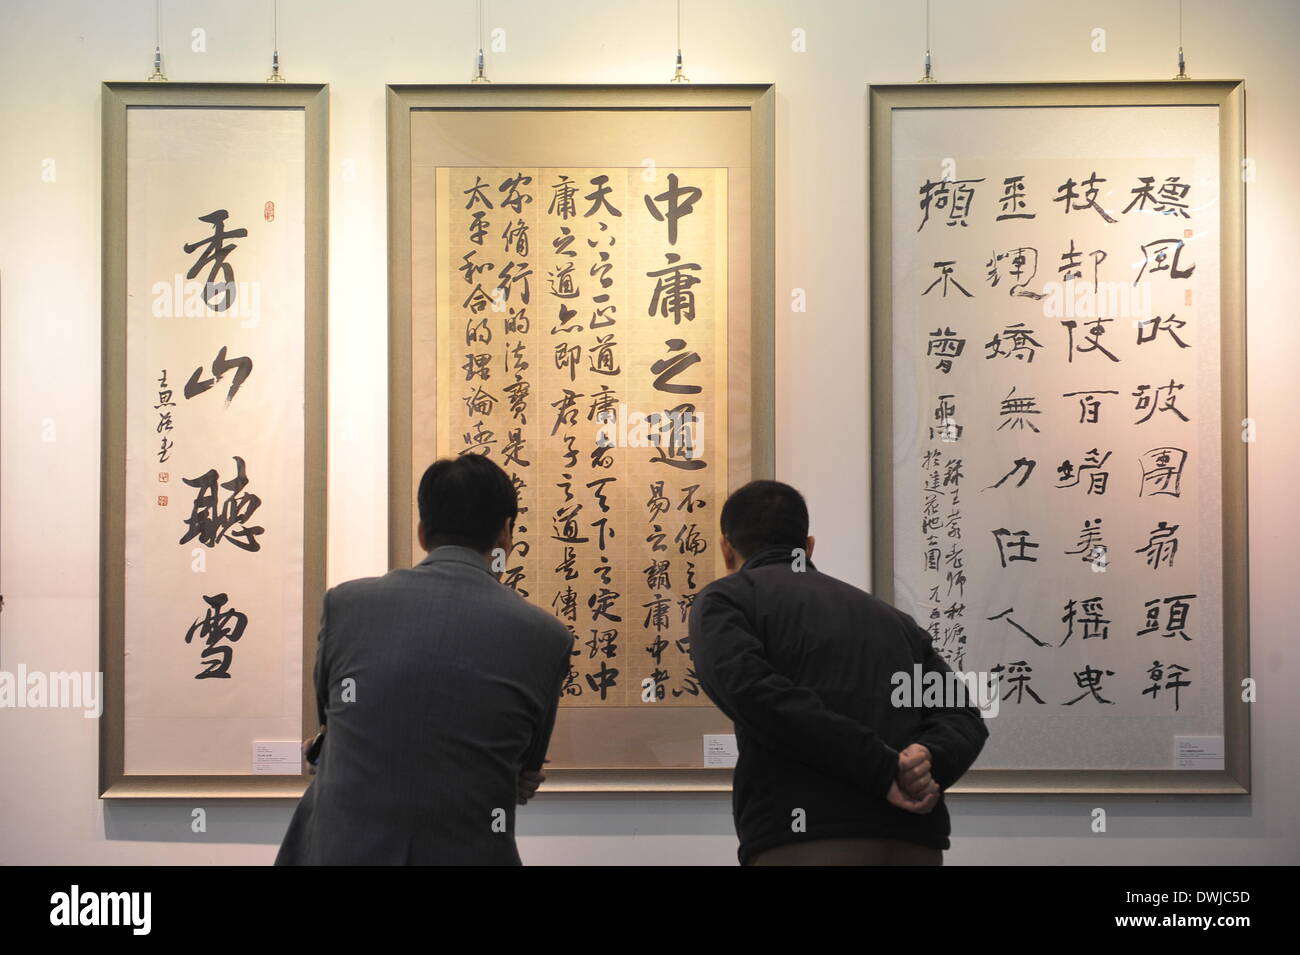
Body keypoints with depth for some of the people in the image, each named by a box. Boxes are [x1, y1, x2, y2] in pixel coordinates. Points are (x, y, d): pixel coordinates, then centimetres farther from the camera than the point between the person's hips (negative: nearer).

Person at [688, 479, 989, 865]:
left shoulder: (724, 598, 10)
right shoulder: (891, 617, 26)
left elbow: (751, 690, -10)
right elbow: (963, 717, 14)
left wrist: (880, 768, -11)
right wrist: (928, 757, -6)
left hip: (803, 842, -5)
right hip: (915, 843, 5)